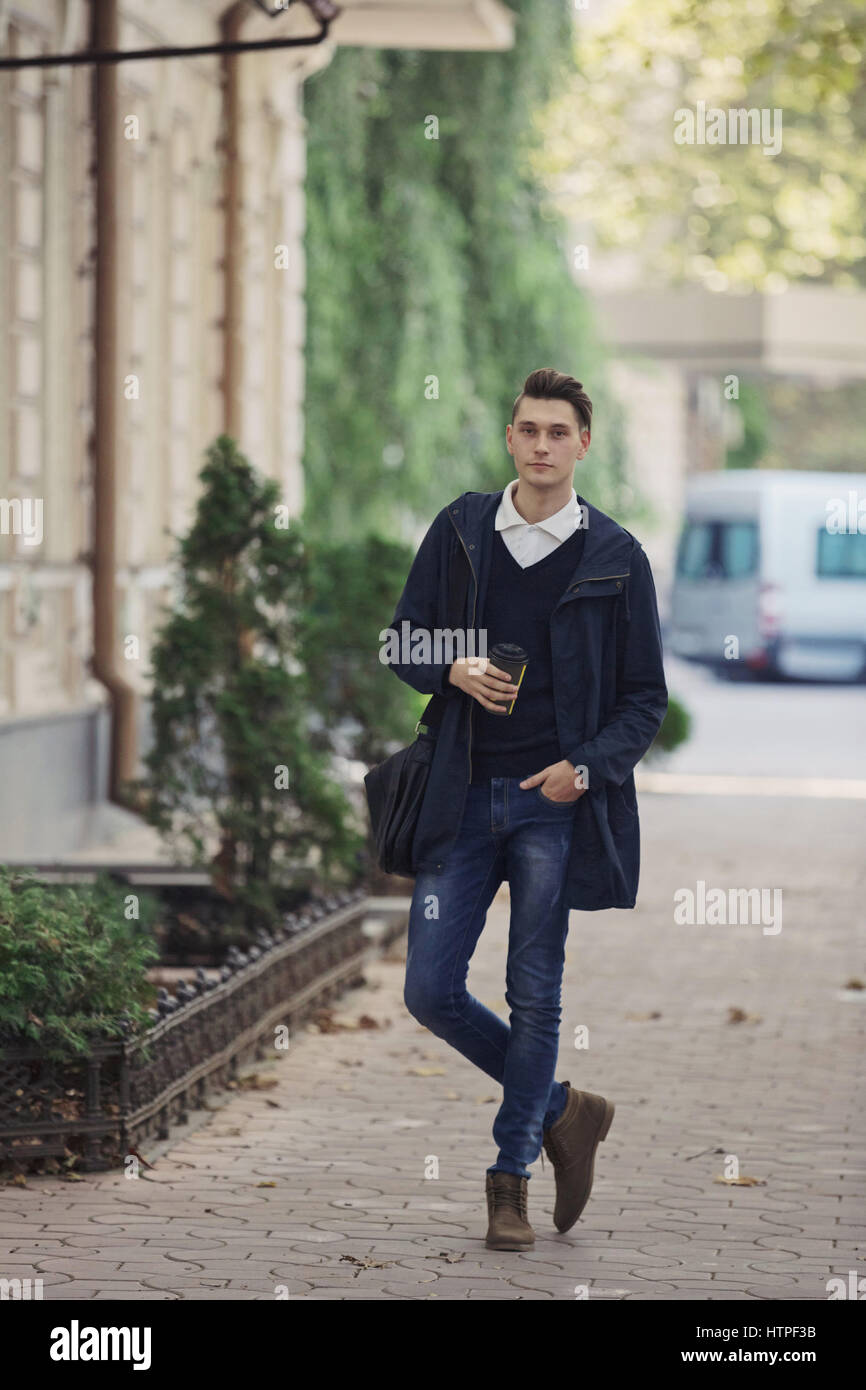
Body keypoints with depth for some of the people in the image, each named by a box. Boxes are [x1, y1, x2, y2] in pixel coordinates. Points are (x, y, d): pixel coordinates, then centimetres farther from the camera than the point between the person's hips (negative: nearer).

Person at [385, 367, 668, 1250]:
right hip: (463, 793, 3)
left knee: (534, 996, 0)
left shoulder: (615, 557, 0)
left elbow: (646, 697, 3)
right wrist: (456, 671, -10)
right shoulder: (459, 531, 6)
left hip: (556, 801, -3)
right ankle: (560, 1111, 19)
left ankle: (511, 1176, 14)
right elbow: (405, 643, 12)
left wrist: (587, 768, -13)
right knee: (431, 990, -2)